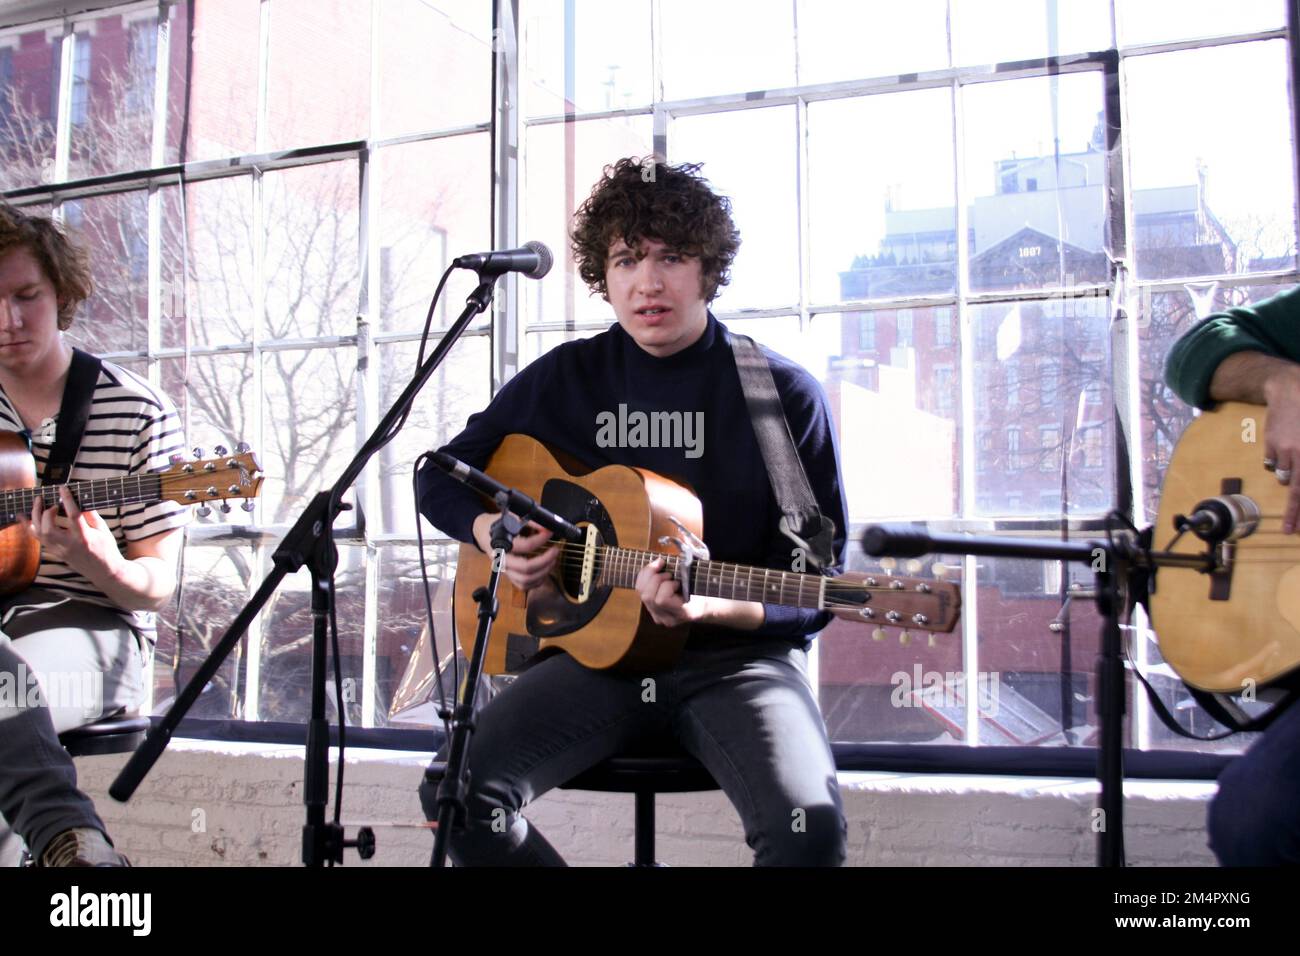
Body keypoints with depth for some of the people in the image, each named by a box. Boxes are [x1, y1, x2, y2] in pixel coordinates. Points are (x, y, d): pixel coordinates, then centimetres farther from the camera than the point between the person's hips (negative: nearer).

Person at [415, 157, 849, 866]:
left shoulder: (784, 395, -3)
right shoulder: (567, 378, 7)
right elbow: (440, 477, 17)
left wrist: (707, 607, -22)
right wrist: (492, 531, -4)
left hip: (737, 655, -2)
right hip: (599, 647, 3)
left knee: (809, 826, -31)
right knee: (458, 794, -21)